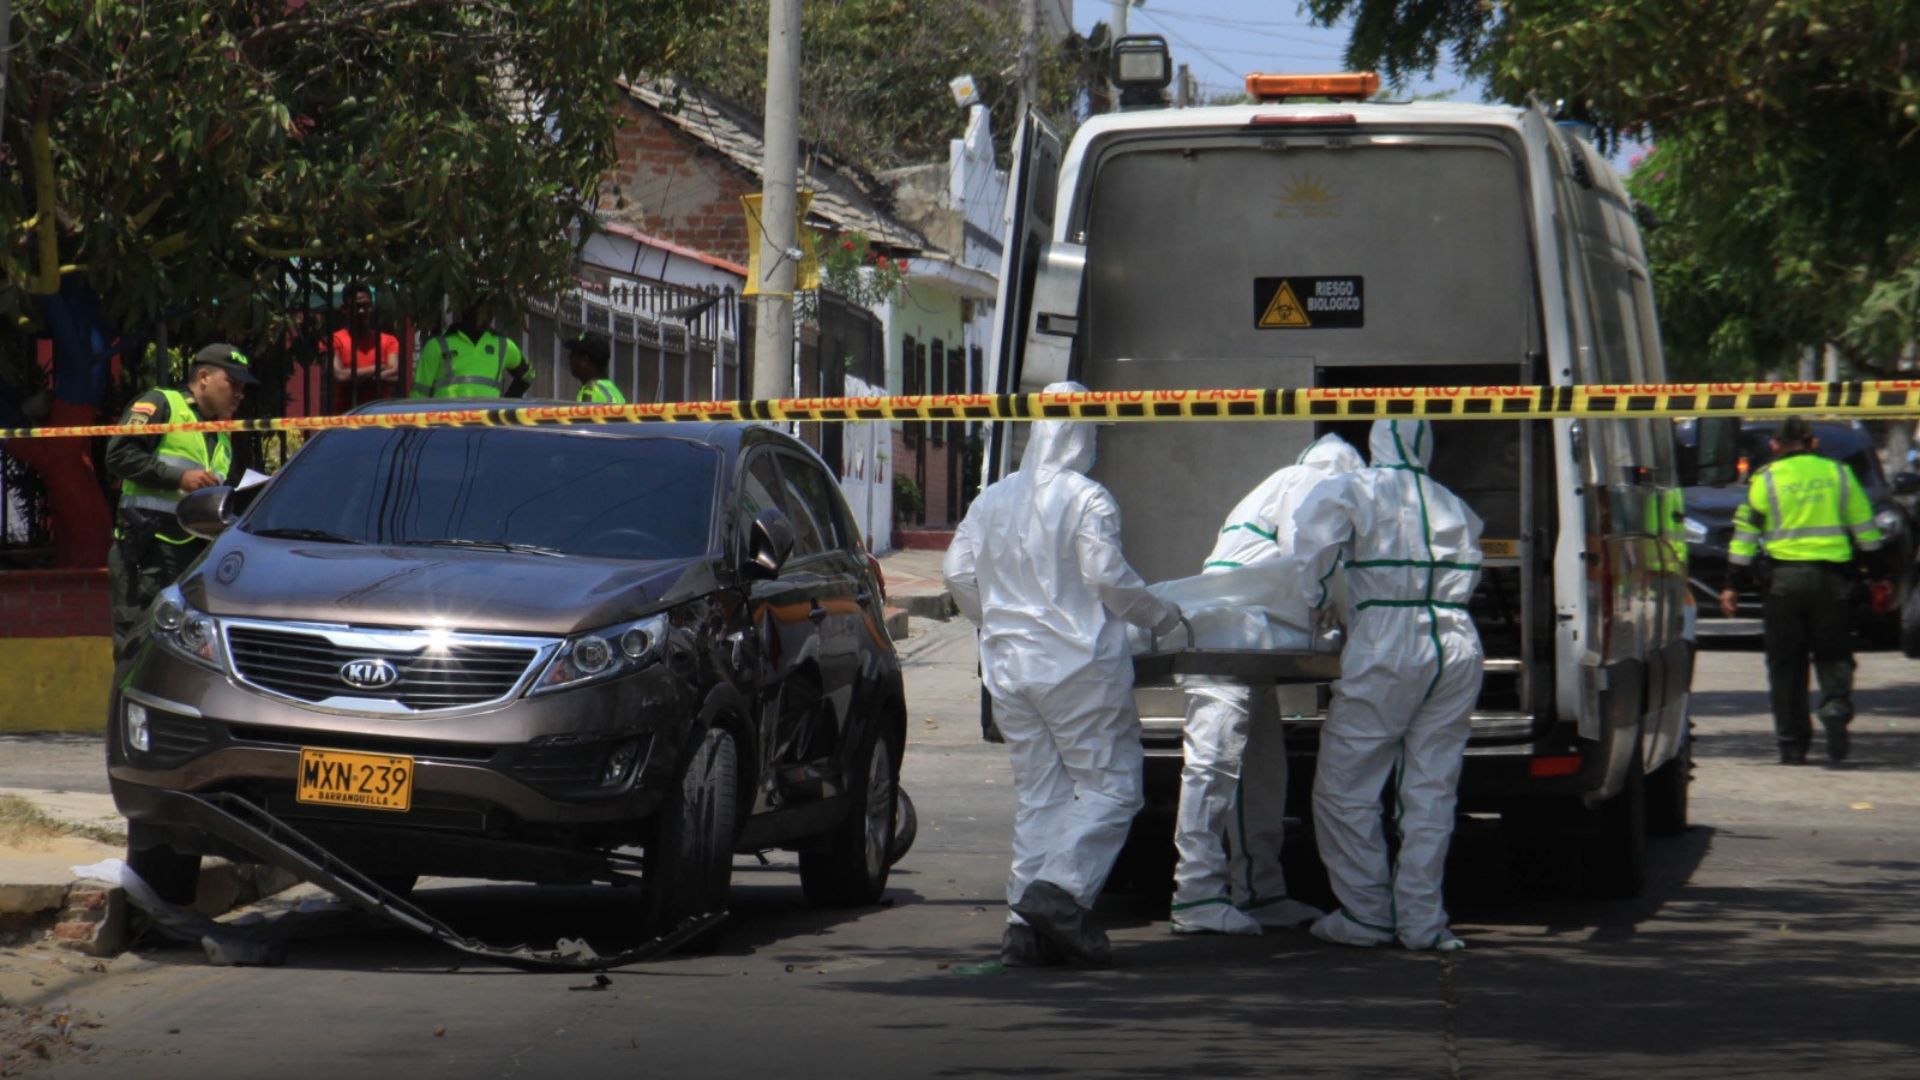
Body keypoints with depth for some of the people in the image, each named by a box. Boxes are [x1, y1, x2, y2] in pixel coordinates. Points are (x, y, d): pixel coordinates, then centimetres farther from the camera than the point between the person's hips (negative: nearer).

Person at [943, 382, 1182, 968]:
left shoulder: (992, 499, 9)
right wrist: (1162, 616, 2)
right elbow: (1108, 578, -13)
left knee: (1037, 792, 11)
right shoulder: (1086, 499, -10)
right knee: (1111, 785, 1)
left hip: (1008, 668, 6)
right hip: (1078, 666, -6)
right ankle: (1060, 889, -16)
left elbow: (958, 572, 10)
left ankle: (1027, 925, 4)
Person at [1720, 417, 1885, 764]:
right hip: (1831, 577, 1)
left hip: (1784, 579, -1)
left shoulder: (1765, 480, 3)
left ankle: (1792, 745, 5)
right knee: (1833, 655, 12)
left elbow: (1745, 535, 2)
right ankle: (1836, 706, -18)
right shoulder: (1839, 474, 9)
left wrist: (1732, 585, 7)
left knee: (1786, 664, 6)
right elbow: (1865, 530, 12)